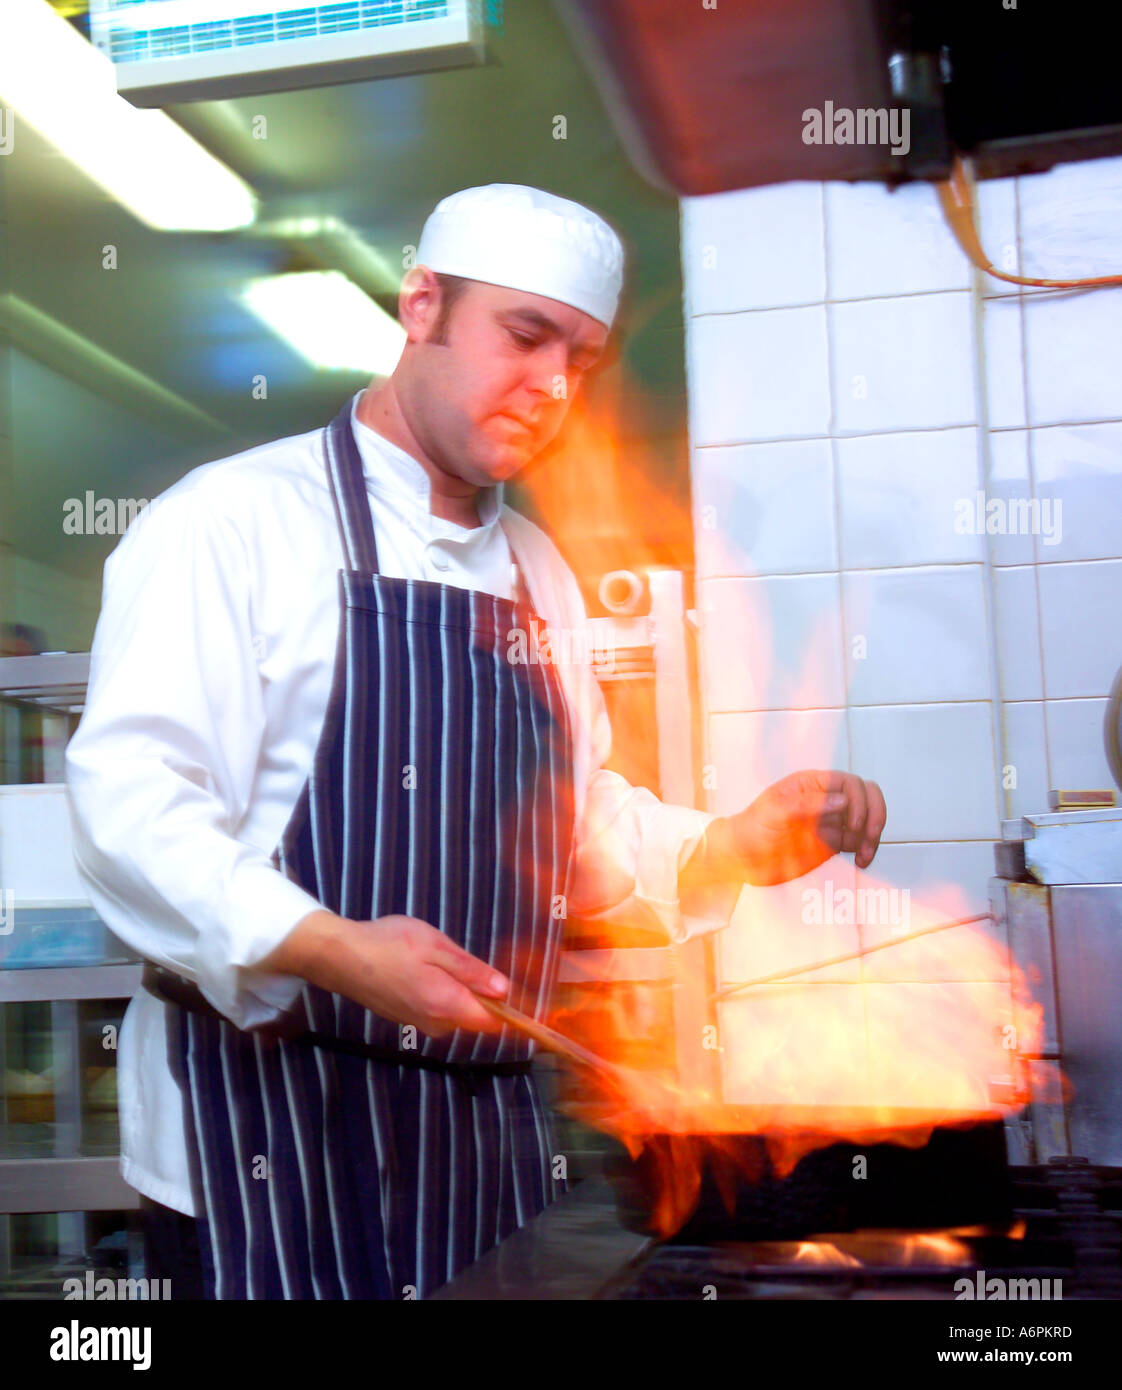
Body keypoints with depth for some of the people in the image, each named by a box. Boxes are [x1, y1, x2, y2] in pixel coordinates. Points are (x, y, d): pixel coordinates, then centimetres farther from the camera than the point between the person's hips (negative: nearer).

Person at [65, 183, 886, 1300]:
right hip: (266, 1113, -6)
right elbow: (128, 801, -17)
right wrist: (331, 949, -30)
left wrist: (741, 844, 5)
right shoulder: (238, 519, -7)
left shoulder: (538, 577, 17)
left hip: (487, 1120, 7)